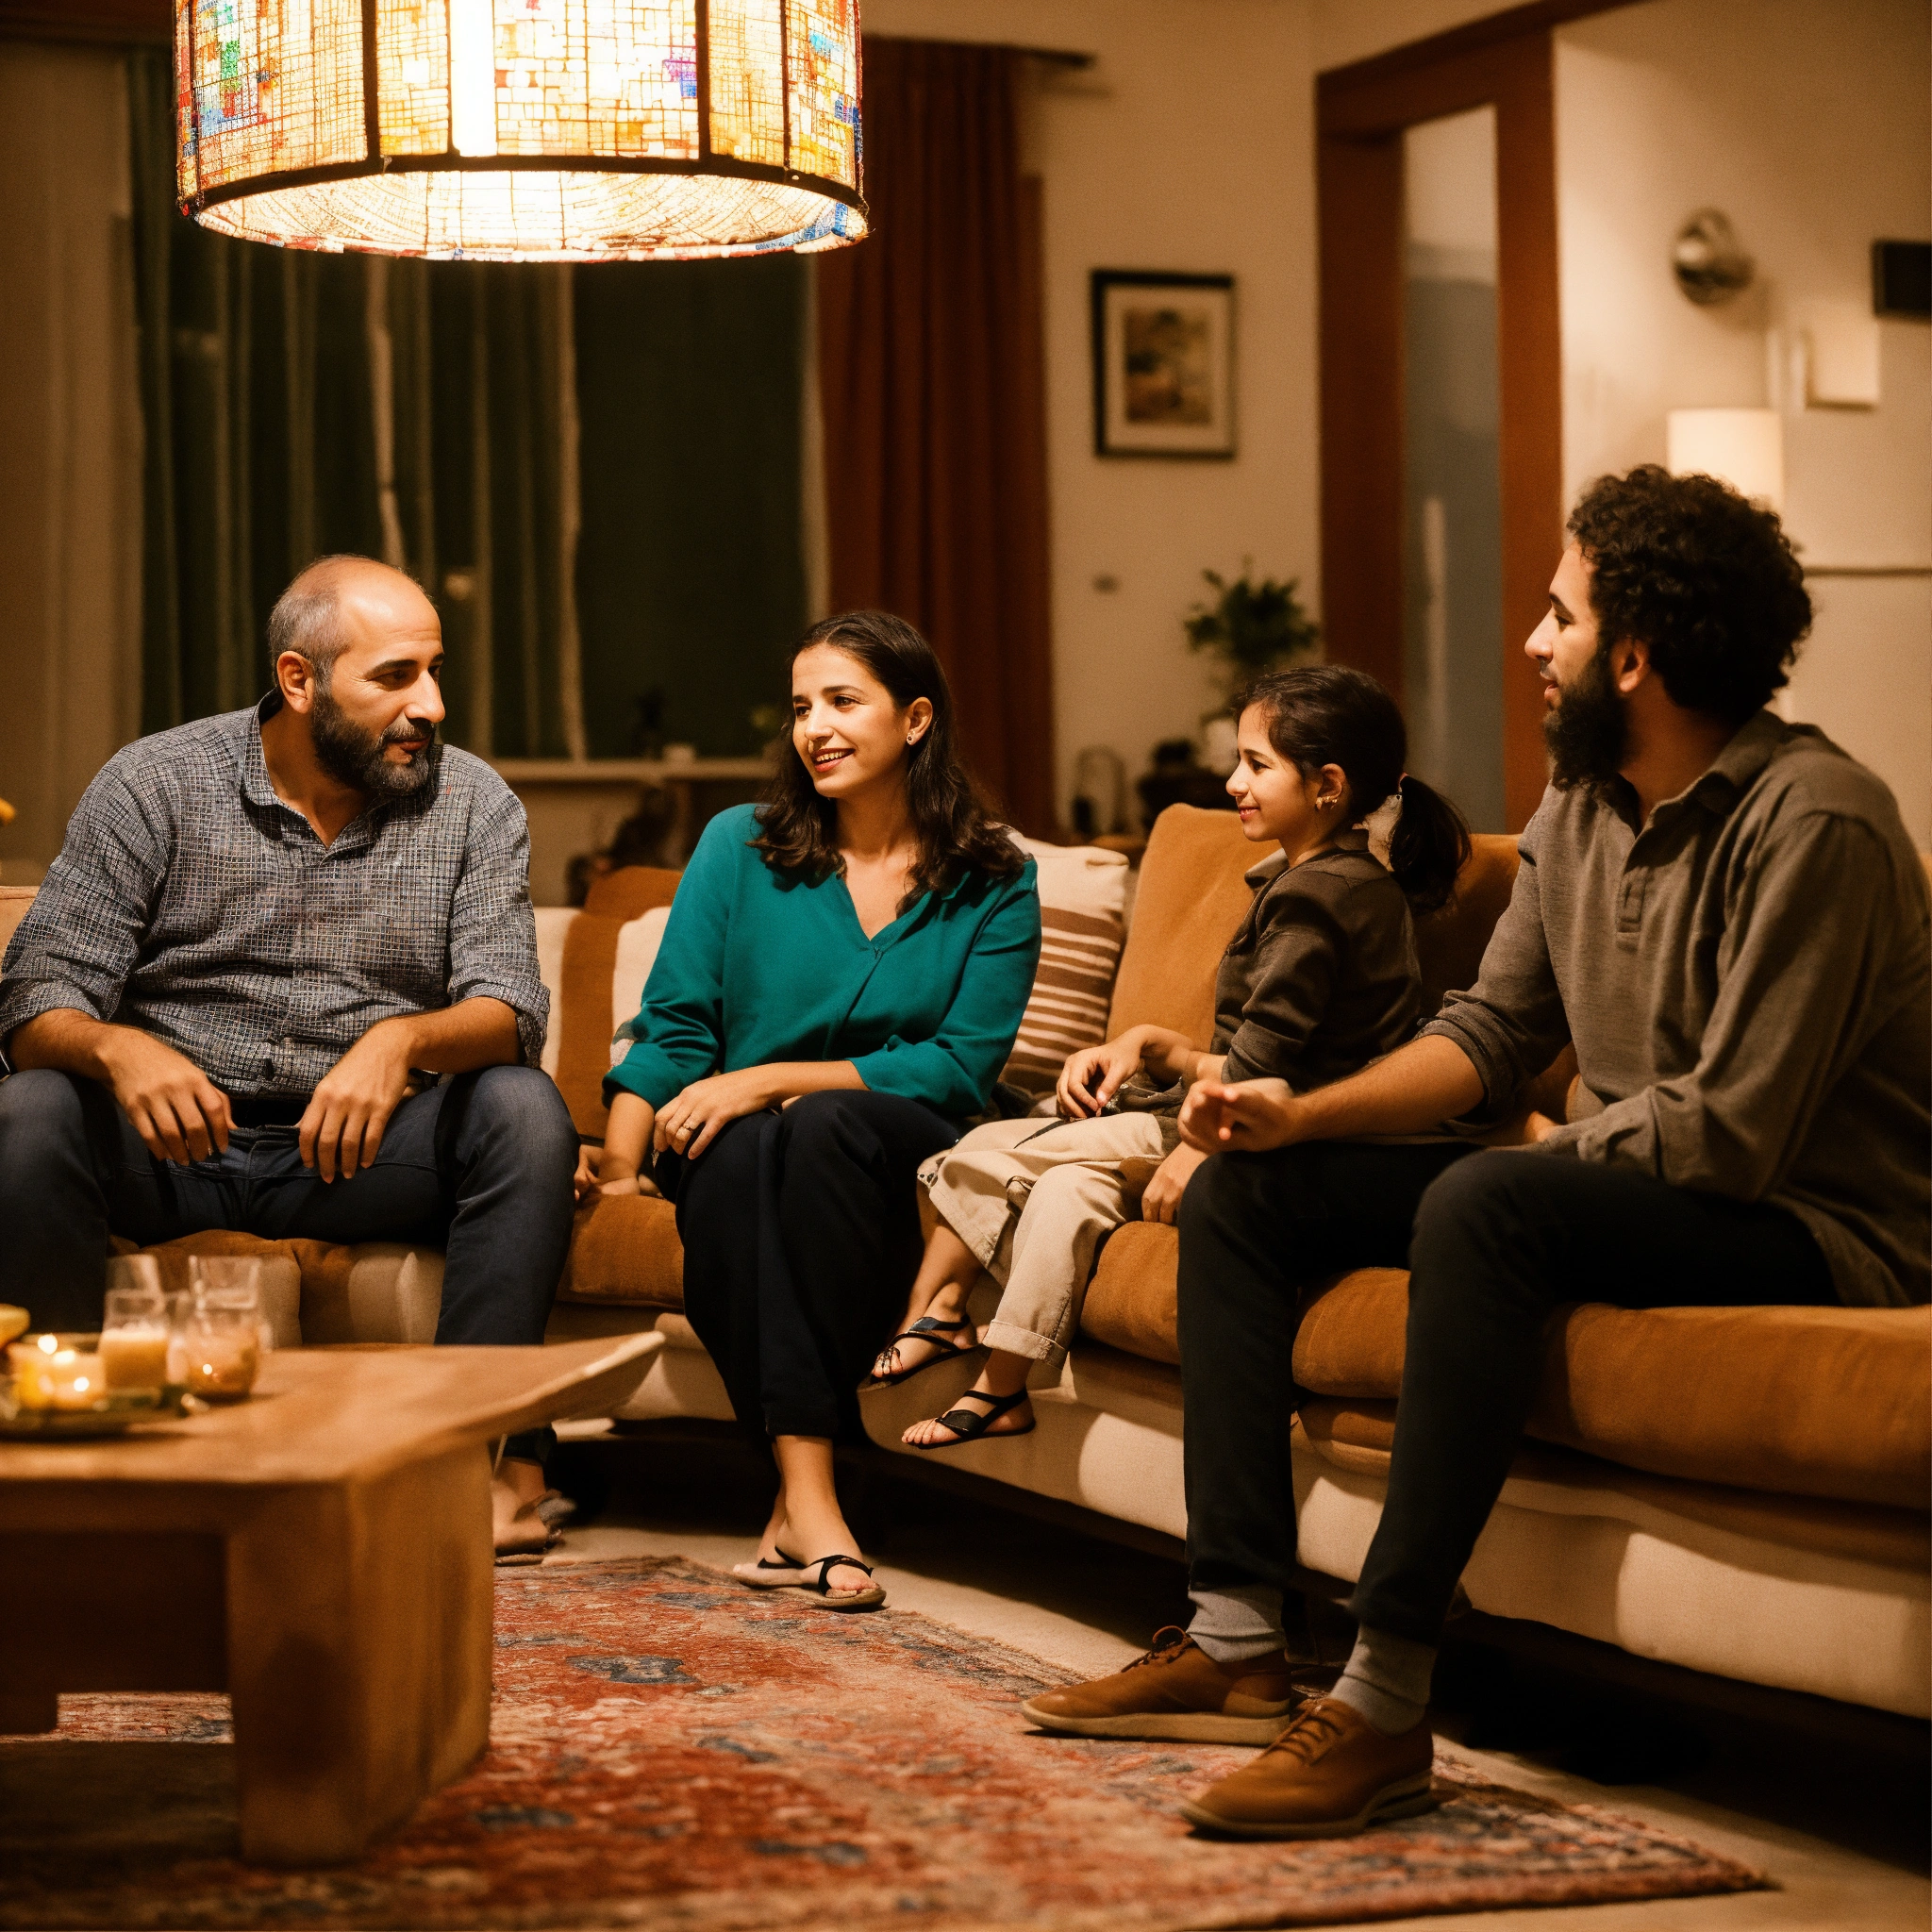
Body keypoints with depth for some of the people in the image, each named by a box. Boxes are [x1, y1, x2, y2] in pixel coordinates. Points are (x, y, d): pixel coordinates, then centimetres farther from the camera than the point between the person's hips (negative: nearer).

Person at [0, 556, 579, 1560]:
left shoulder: (473, 802, 1)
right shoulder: (152, 784, -5)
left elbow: (508, 1009, -11)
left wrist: (402, 1039, -35)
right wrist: (118, 1049, -36)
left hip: (362, 1143, 1)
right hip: (174, 1139, -1)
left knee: (524, 1110, -27)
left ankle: (489, 1445, -28)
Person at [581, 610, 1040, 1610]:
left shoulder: (993, 883, 4)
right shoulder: (739, 846, 8)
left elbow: (962, 1067, -5)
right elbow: (672, 1025, 2)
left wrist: (771, 1080, -14)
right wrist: (619, 1163, -14)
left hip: (902, 1160, -1)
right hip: (736, 1144, 1)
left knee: (825, 1127, -36)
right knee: (733, 1154, -36)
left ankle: (798, 1507, -38)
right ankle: (807, 1498, -41)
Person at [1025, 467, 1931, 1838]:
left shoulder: (1812, 822, -20)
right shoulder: (1580, 809, 8)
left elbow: (1731, 1132, -25)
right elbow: (1491, 1034, 14)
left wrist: (1557, 1146, -9)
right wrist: (1305, 1112, -1)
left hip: (1815, 1231, -10)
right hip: (1611, 1184, 10)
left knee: (1487, 1203, -38)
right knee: (1241, 1194, 6)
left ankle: (1385, 1708, -37)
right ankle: (1236, 1635, -1)